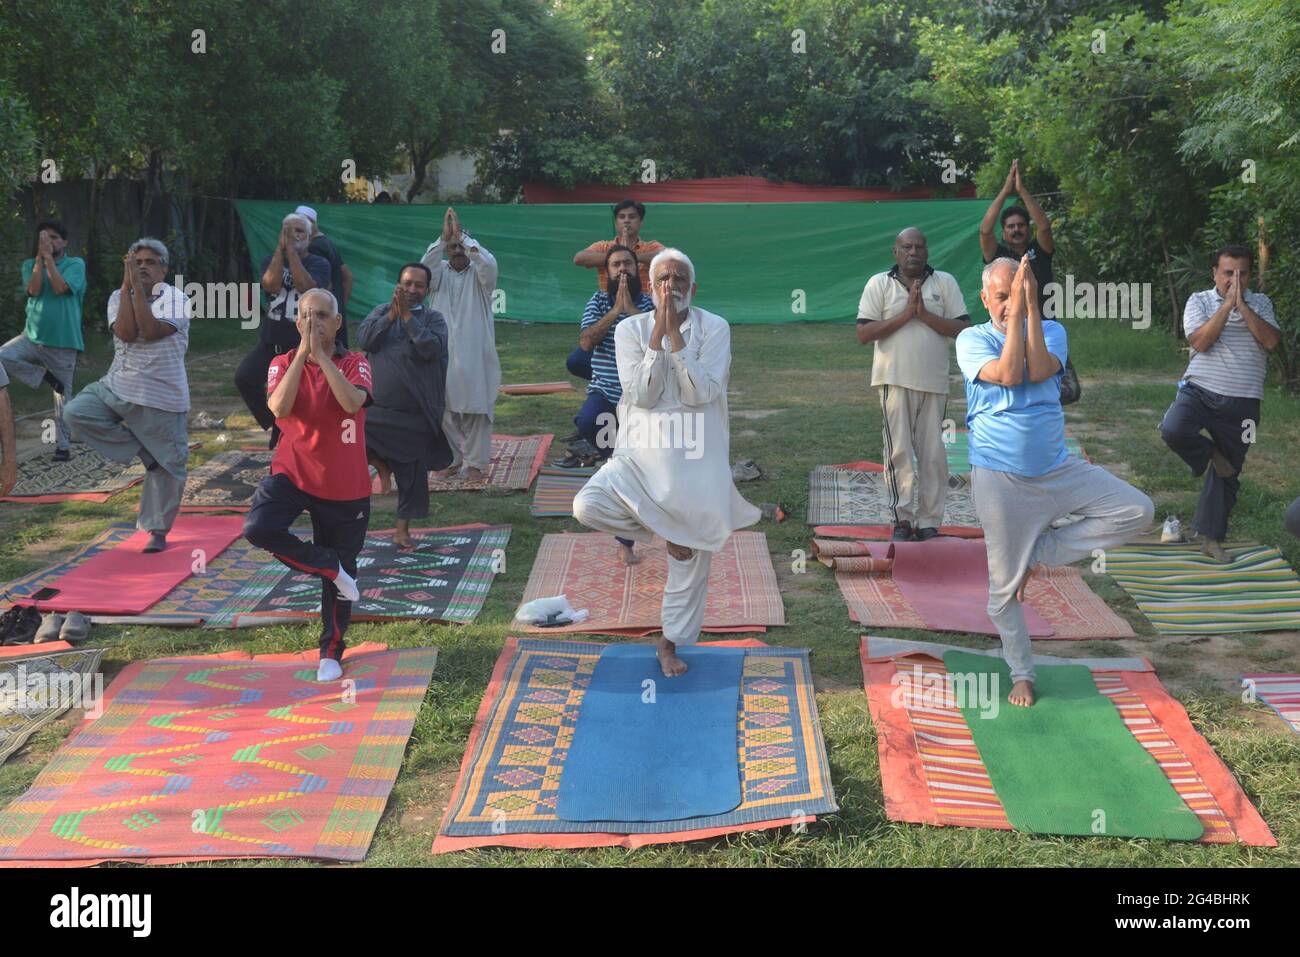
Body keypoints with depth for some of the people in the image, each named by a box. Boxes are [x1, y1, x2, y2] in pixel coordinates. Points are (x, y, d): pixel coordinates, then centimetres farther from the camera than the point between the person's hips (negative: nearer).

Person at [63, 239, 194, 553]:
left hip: (162, 398, -3)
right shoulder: (118, 297, 5)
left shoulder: (177, 299, -6)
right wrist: (126, 285, -14)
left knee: (167, 467, 2)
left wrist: (138, 287, -20)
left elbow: (151, 332, -22)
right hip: (118, 387, 4)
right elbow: (126, 333, -14)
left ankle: (158, 530, 20)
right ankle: (139, 449, -3)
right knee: (76, 413, -18)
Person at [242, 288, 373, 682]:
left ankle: (331, 653, 28)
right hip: (292, 472, 0)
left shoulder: (355, 363, -3)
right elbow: (279, 408, -22)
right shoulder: (284, 363, -1)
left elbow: (353, 402, -25)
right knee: (258, 528, -28)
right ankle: (329, 566, -4)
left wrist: (321, 354, -24)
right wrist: (303, 353, -24)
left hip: (345, 485, 0)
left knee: (341, 569, 9)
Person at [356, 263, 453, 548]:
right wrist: (392, 314, -15)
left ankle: (403, 529, 21)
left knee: (413, 472, 5)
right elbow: (364, 340, -7)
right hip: (376, 407, 1)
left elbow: (432, 348, -17)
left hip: (414, 413, -1)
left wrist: (407, 315, -16)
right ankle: (379, 461, 11)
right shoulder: (382, 311, 8)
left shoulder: (433, 319, 2)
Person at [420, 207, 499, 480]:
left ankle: (476, 463, 8)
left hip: (476, 354, -2)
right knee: (445, 409, 5)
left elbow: (489, 263, -21)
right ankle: (452, 460, 18)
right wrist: (443, 237, -25)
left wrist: (462, 235, -25)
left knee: (476, 409, -1)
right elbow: (424, 270, -14)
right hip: (443, 353, 2)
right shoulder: (440, 273, 8)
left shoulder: (479, 274, 3)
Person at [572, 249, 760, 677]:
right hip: (641, 453, 1)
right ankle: (664, 531, 2)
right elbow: (642, 395, -11)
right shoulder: (630, 329, -1)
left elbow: (701, 394, -15)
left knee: (691, 555, 5)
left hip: (697, 459, -1)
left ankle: (670, 643, 25)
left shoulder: (715, 328, -4)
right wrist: (658, 332, -16)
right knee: (587, 506, -24)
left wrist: (675, 334, -19)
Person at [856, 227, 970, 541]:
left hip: (934, 382, 2)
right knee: (899, 451, -3)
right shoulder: (879, 284, 3)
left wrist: (925, 314, -12)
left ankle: (929, 522, 10)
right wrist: (906, 314, -12)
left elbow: (964, 329, -1)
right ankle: (902, 519, 4)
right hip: (895, 380, -2)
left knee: (933, 454, 4)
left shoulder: (945, 282, 6)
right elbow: (863, 333, -5)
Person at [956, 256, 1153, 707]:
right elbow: (1009, 374, -22)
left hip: (1059, 468, 3)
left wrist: (1031, 306, -18)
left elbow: (1039, 371, -19)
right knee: (1005, 586, 2)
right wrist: (1015, 312, -20)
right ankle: (1021, 674, 21)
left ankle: (1040, 552, -1)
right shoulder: (972, 339, -3)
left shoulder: (1052, 331, 4)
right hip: (999, 478, -3)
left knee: (1137, 511, -11)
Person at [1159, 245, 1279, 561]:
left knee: (1227, 474, 7)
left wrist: (1242, 305, -13)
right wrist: (1227, 304, -15)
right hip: (1200, 390, -2)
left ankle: (1211, 537, 20)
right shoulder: (1199, 301, 3)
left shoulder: (1260, 303, 9)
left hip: (1242, 403, 2)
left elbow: (1271, 341, -9)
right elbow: (1201, 342, -13)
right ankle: (1209, 454, 1)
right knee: (1173, 430, -32)